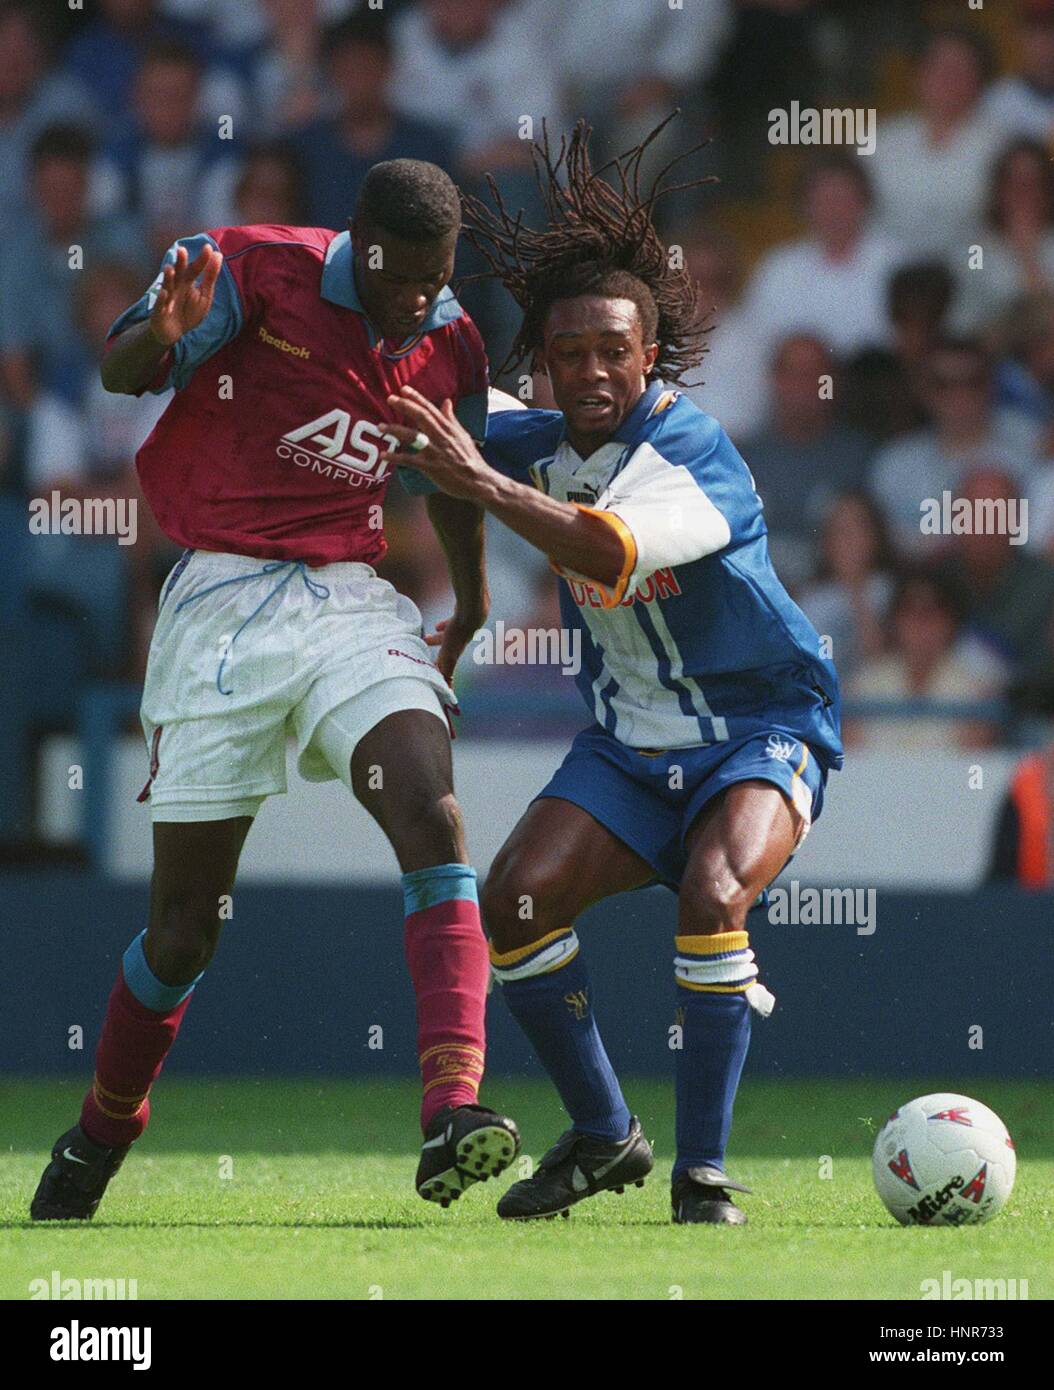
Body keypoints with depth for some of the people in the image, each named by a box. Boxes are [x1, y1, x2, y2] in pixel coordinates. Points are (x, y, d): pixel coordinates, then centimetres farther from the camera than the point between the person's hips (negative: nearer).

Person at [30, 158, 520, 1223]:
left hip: (353, 605, 3)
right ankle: (100, 1135, 26)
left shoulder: (449, 347, 6)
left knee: (432, 816, -25)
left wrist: (471, 607, 39)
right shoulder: (257, 270, -8)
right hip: (221, 605, -3)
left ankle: (452, 1113, -36)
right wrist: (162, 334, -37)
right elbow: (119, 373, -13)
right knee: (184, 927, 1)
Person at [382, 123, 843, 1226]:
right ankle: (602, 1135, 4)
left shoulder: (694, 454, -23)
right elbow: (450, 437, 23)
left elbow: (618, 554, -43)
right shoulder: (542, 446, -1)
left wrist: (483, 482, -48)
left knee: (713, 897, -31)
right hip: (626, 748, 6)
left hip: (759, 731, -6)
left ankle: (702, 1169, -21)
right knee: (515, 899, -14)